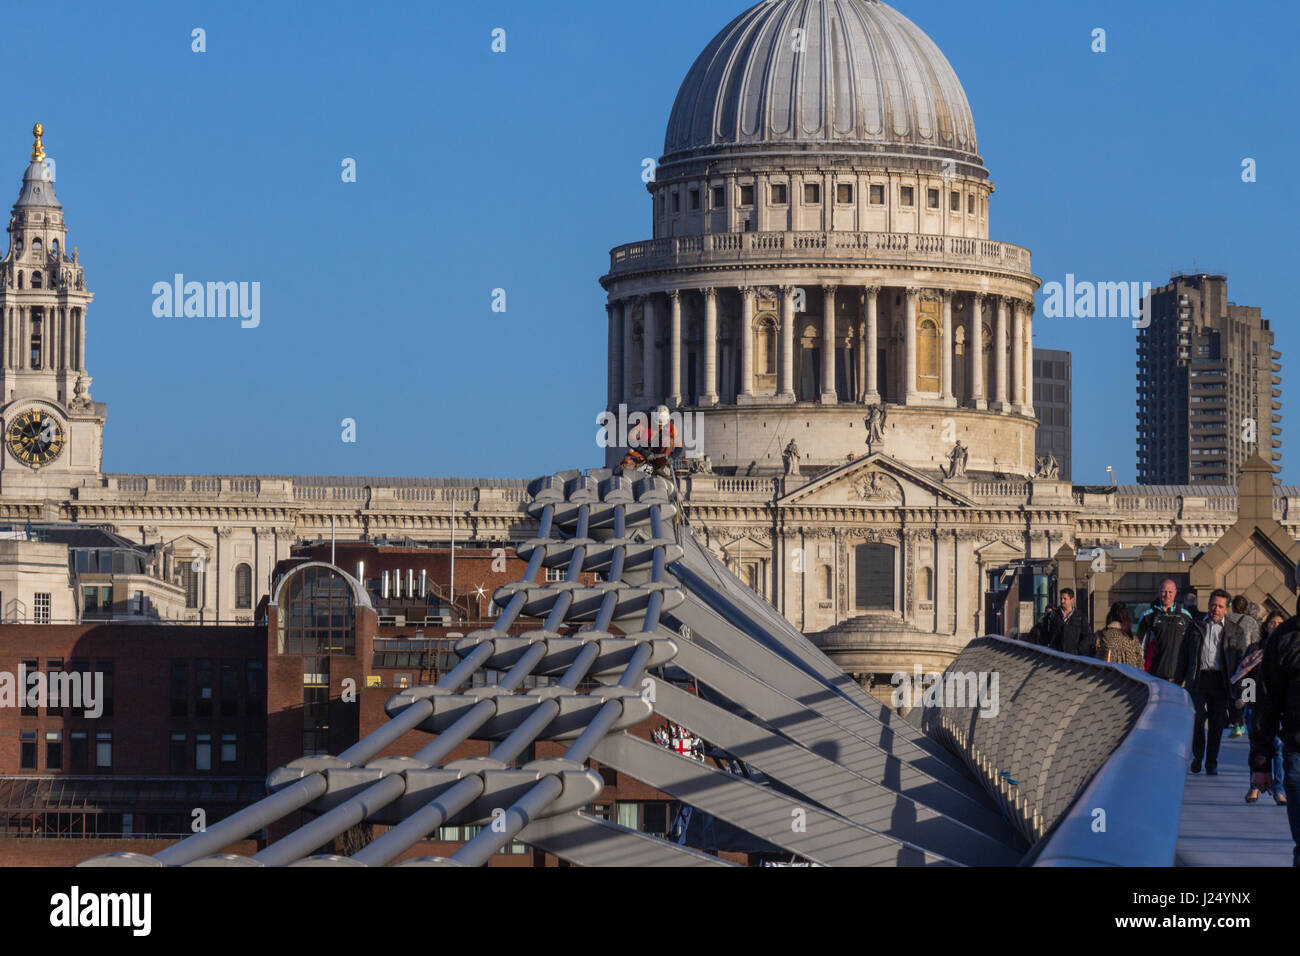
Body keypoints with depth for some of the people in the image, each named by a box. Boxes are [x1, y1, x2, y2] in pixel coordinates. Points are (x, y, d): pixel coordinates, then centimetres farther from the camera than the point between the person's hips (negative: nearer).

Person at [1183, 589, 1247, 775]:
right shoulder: (1196, 627, 10)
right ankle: (1197, 756, 14)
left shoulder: (1235, 631, 9)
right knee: (1196, 720, -6)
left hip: (1219, 681, 0)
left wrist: (1237, 689, 2)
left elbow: (1241, 659, 9)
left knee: (1217, 724, 1)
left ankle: (1211, 762, 11)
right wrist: (1183, 680, 3)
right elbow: (1186, 654, 11)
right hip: (1198, 679, 0)